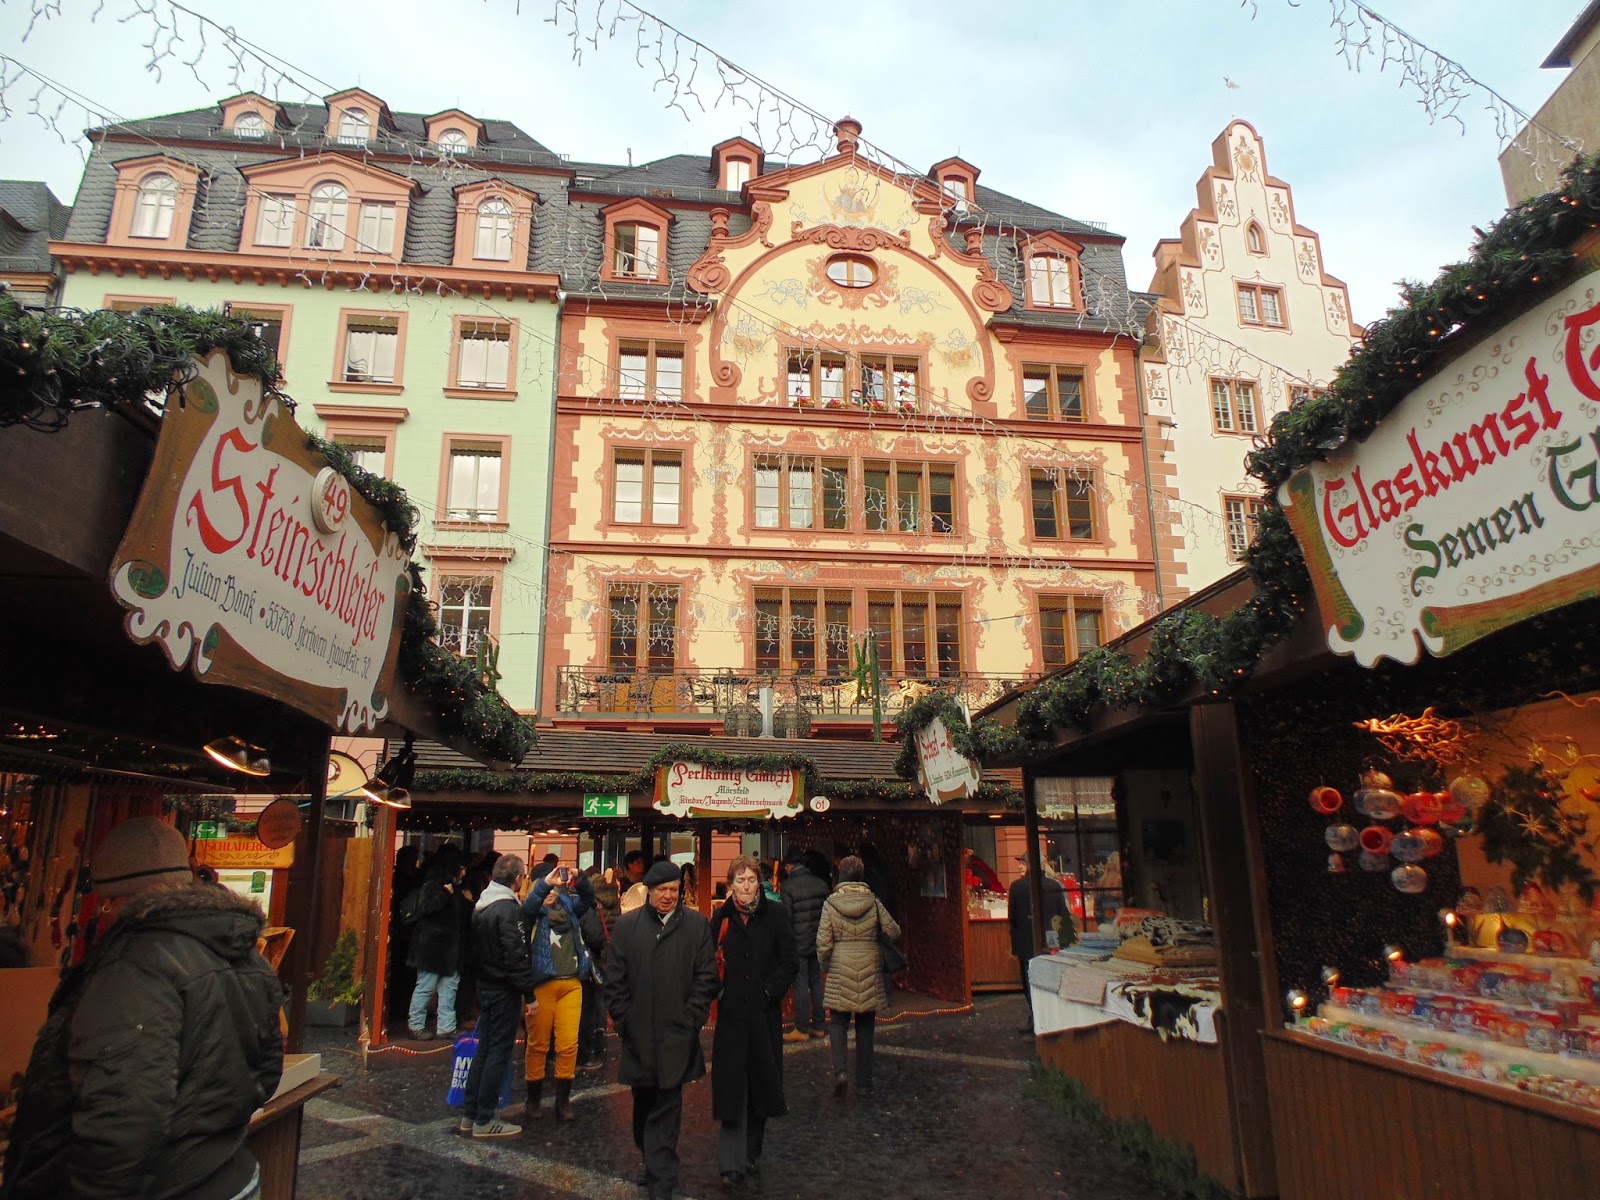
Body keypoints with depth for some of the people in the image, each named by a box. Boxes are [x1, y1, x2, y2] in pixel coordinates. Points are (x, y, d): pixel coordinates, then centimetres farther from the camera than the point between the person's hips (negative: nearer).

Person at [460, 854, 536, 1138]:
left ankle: (469, 1115, 23)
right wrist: (529, 994, -18)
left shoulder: (480, 906, 10)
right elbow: (516, 956, -22)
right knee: (499, 1052, -1)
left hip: (484, 985, 9)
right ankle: (484, 1120, 5)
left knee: (483, 1050, 16)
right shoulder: (509, 909, -20)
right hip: (504, 989, -9)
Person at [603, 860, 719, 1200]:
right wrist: (624, 1021, -1)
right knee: (643, 1103, 16)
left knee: (667, 1107, -1)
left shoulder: (697, 925, 0)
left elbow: (706, 977, 0)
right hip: (638, 1035, 2)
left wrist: (690, 1021, -5)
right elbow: (614, 980, 6)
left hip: (676, 1035, -2)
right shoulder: (627, 926, 4)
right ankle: (654, 1165, 36)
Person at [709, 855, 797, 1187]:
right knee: (732, 1084, -3)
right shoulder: (722, 917, 0)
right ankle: (733, 1162, 1)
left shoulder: (774, 914, -3)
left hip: (764, 1011, 0)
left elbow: (789, 962, -2)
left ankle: (751, 1153, 26)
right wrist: (715, 989, -12)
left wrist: (769, 992, -10)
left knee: (760, 1081, 10)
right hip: (731, 1011, 0)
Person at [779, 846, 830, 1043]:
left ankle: (802, 1029, 6)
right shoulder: (821, 883, 3)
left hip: (798, 942, -5)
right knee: (816, 982, 14)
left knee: (801, 985, 1)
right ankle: (819, 1026, 20)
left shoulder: (788, 886, -13)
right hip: (818, 941, 5)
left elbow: (787, 916, -14)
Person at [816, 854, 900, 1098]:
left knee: (838, 1022, 9)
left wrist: (825, 966, 10)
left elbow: (823, 942, -7)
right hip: (869, 970, 2)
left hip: (841, 970, -2)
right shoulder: (873, 902, -2)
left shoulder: (831, 903, -6)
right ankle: (864, 1081, 16)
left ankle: (840, 1070, -11)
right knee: (865, 1027, 12)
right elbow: (893, 932, 1)